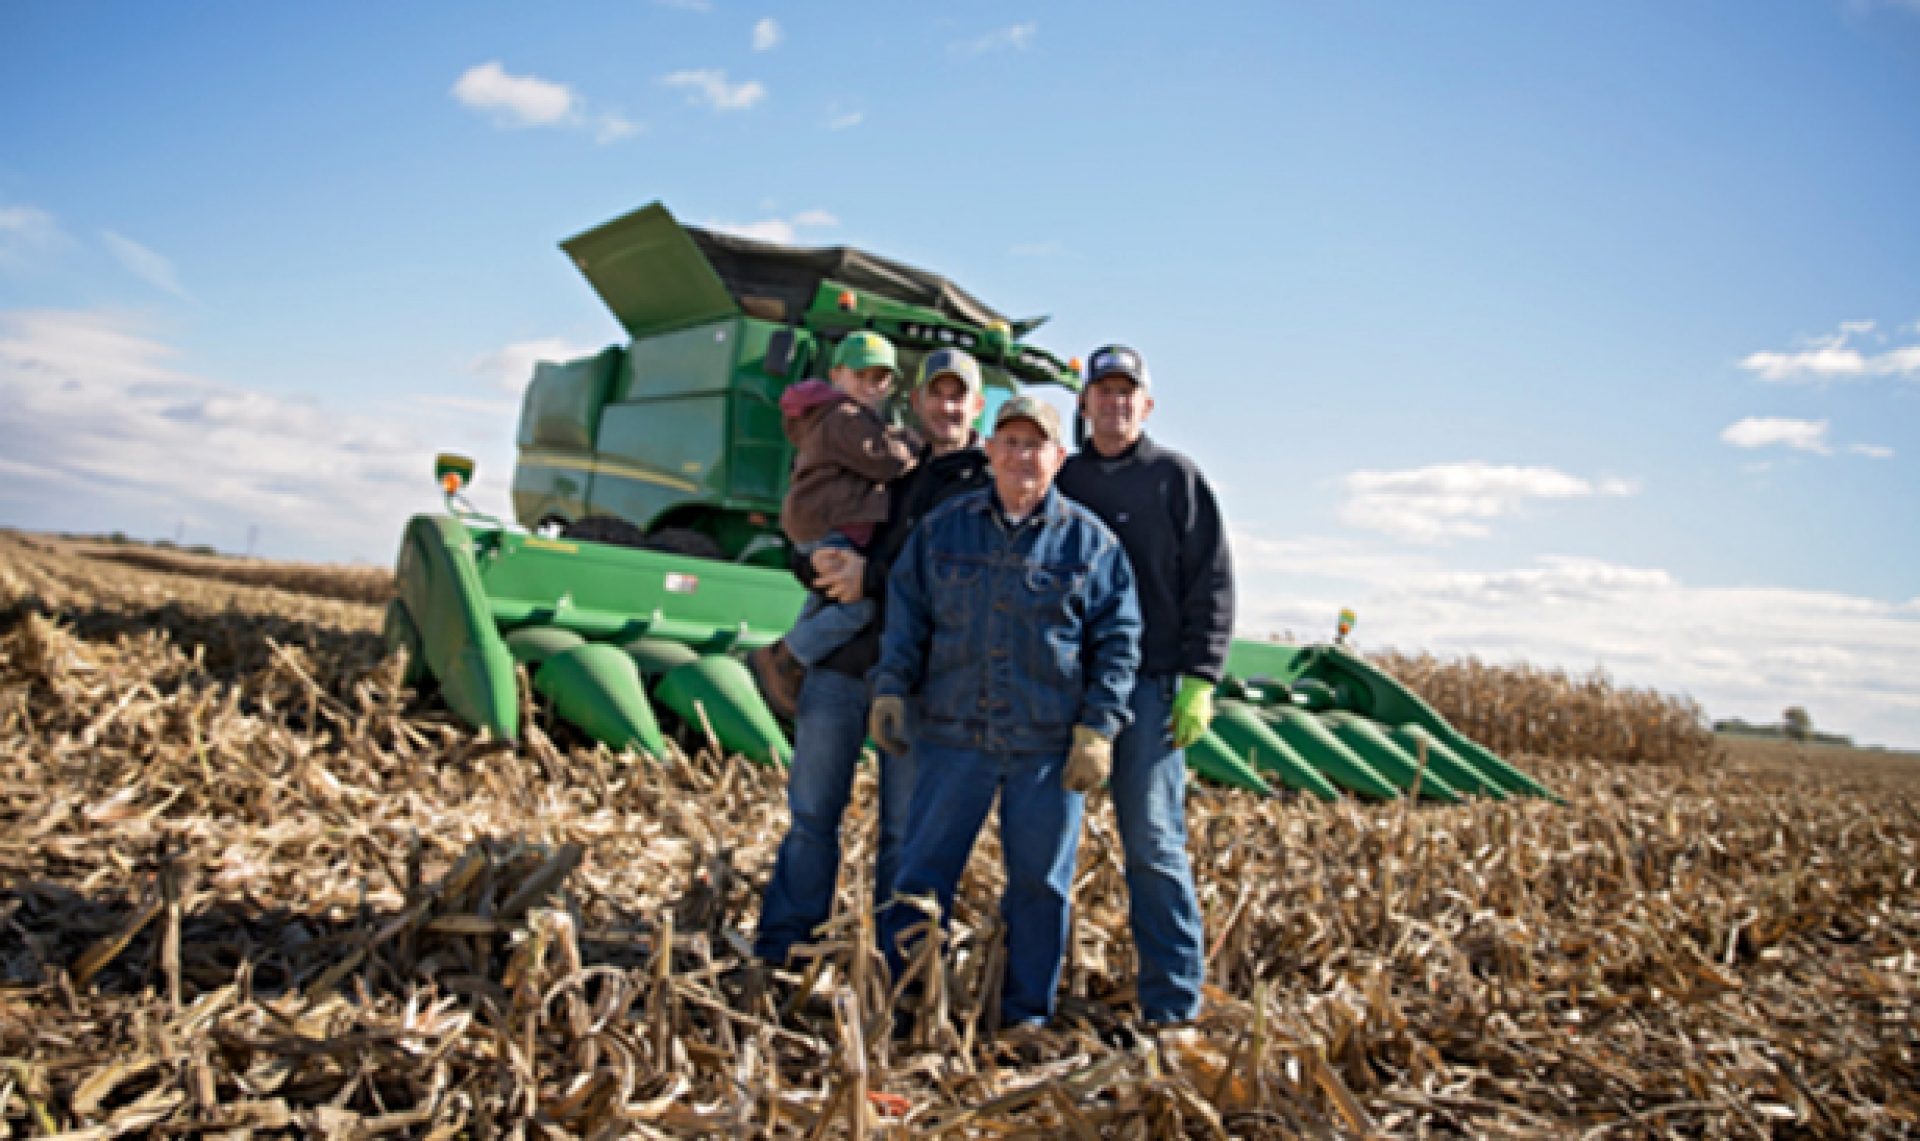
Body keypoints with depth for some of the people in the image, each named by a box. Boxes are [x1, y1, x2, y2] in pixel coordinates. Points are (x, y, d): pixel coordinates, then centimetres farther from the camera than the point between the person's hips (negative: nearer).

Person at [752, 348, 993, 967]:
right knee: (811, 815, 6)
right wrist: (818, 562, -6)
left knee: (905, 831, 5)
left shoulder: (991, 480, 5)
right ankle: (777, 953, 15)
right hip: (840, 659, 3)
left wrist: (875, 577, -16)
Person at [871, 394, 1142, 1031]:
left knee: (1041, 878, 9)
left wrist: (1097, 729, -5)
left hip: (1050, 745, -1)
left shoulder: (1089, 540, 3)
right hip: (952, 735, 1)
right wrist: (890, 689, -1)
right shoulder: (942, 528, 8)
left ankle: (1026, 1015, 25)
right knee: (922, 869, 5)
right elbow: (906, 615, 10)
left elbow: (1116, 640, 2)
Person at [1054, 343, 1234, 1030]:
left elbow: (1212, 584, 1)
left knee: (1154, 842, -5)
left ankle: (1173, 1001, 4)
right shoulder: (1062, 480, 14)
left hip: (1149, 684, -3)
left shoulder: (1176, 477, 5)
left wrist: (1200, 680, -9)